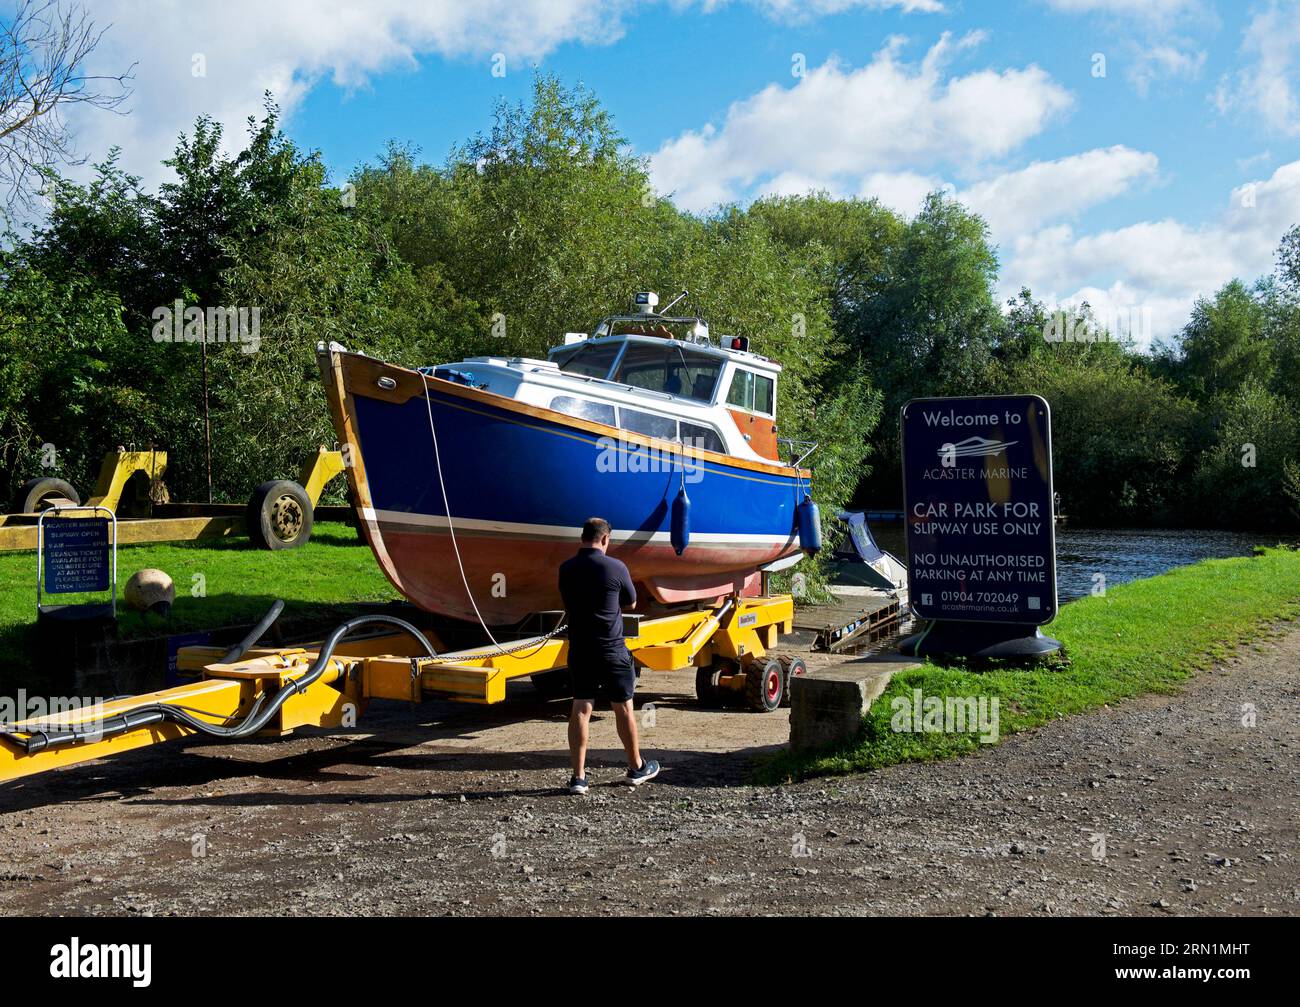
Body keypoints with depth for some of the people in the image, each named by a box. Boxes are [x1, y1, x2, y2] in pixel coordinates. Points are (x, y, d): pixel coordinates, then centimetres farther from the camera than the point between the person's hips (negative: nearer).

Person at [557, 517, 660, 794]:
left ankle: (578, 777, 3)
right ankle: (636, 768, 25)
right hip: (612, 650, -3)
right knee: (623, 708, 10)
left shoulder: (566, 569, 0)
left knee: (580, 709, 5)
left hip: (579, 649, 3)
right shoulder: (615, 567, -11)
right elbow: (631, 602, 4)